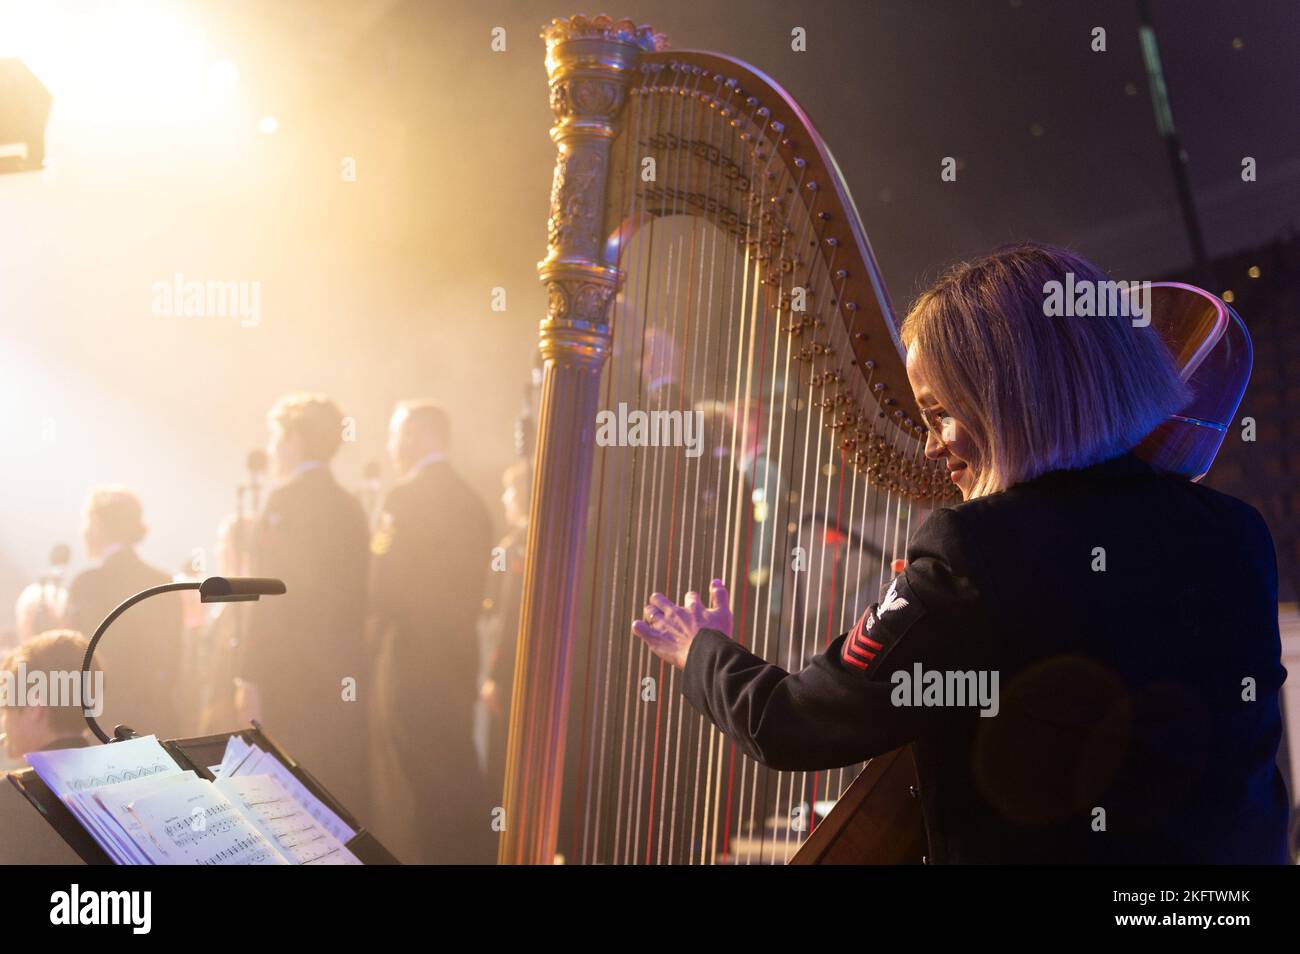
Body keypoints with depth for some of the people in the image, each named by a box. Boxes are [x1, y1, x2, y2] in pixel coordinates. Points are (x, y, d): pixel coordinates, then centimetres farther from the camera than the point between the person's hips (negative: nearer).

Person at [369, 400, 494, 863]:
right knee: (459, 784, 16)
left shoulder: (406, 496, -12)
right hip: (458, 656, 8)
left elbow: (385, 587, -16)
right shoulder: (471, 499, 10)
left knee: (431, 788, -3)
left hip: (415, 660, -8)